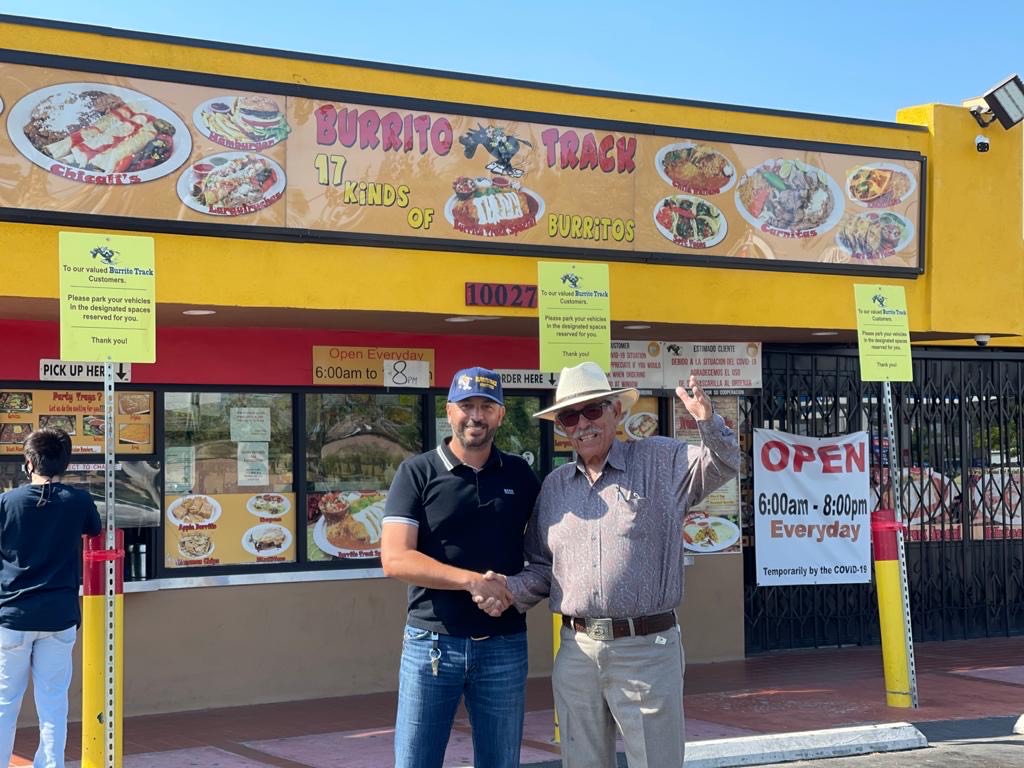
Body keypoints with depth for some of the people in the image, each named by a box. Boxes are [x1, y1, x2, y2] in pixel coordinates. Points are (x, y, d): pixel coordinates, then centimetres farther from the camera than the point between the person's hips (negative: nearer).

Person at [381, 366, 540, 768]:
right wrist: (473, 581, -19)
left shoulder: (520, 475, 8)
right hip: (431, 643, -3)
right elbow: (395, 559, -11)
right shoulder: (417, 472, -2)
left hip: (504, 645, 3)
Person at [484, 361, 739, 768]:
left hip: (647, 650, -4)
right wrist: (509, 590, -2)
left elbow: (723, 463, -9)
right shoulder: (554, 485, 12)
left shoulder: (660, 461, 1)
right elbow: (543, 568, 16)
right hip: (576, 654, 4)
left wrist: (708, 421, -27)